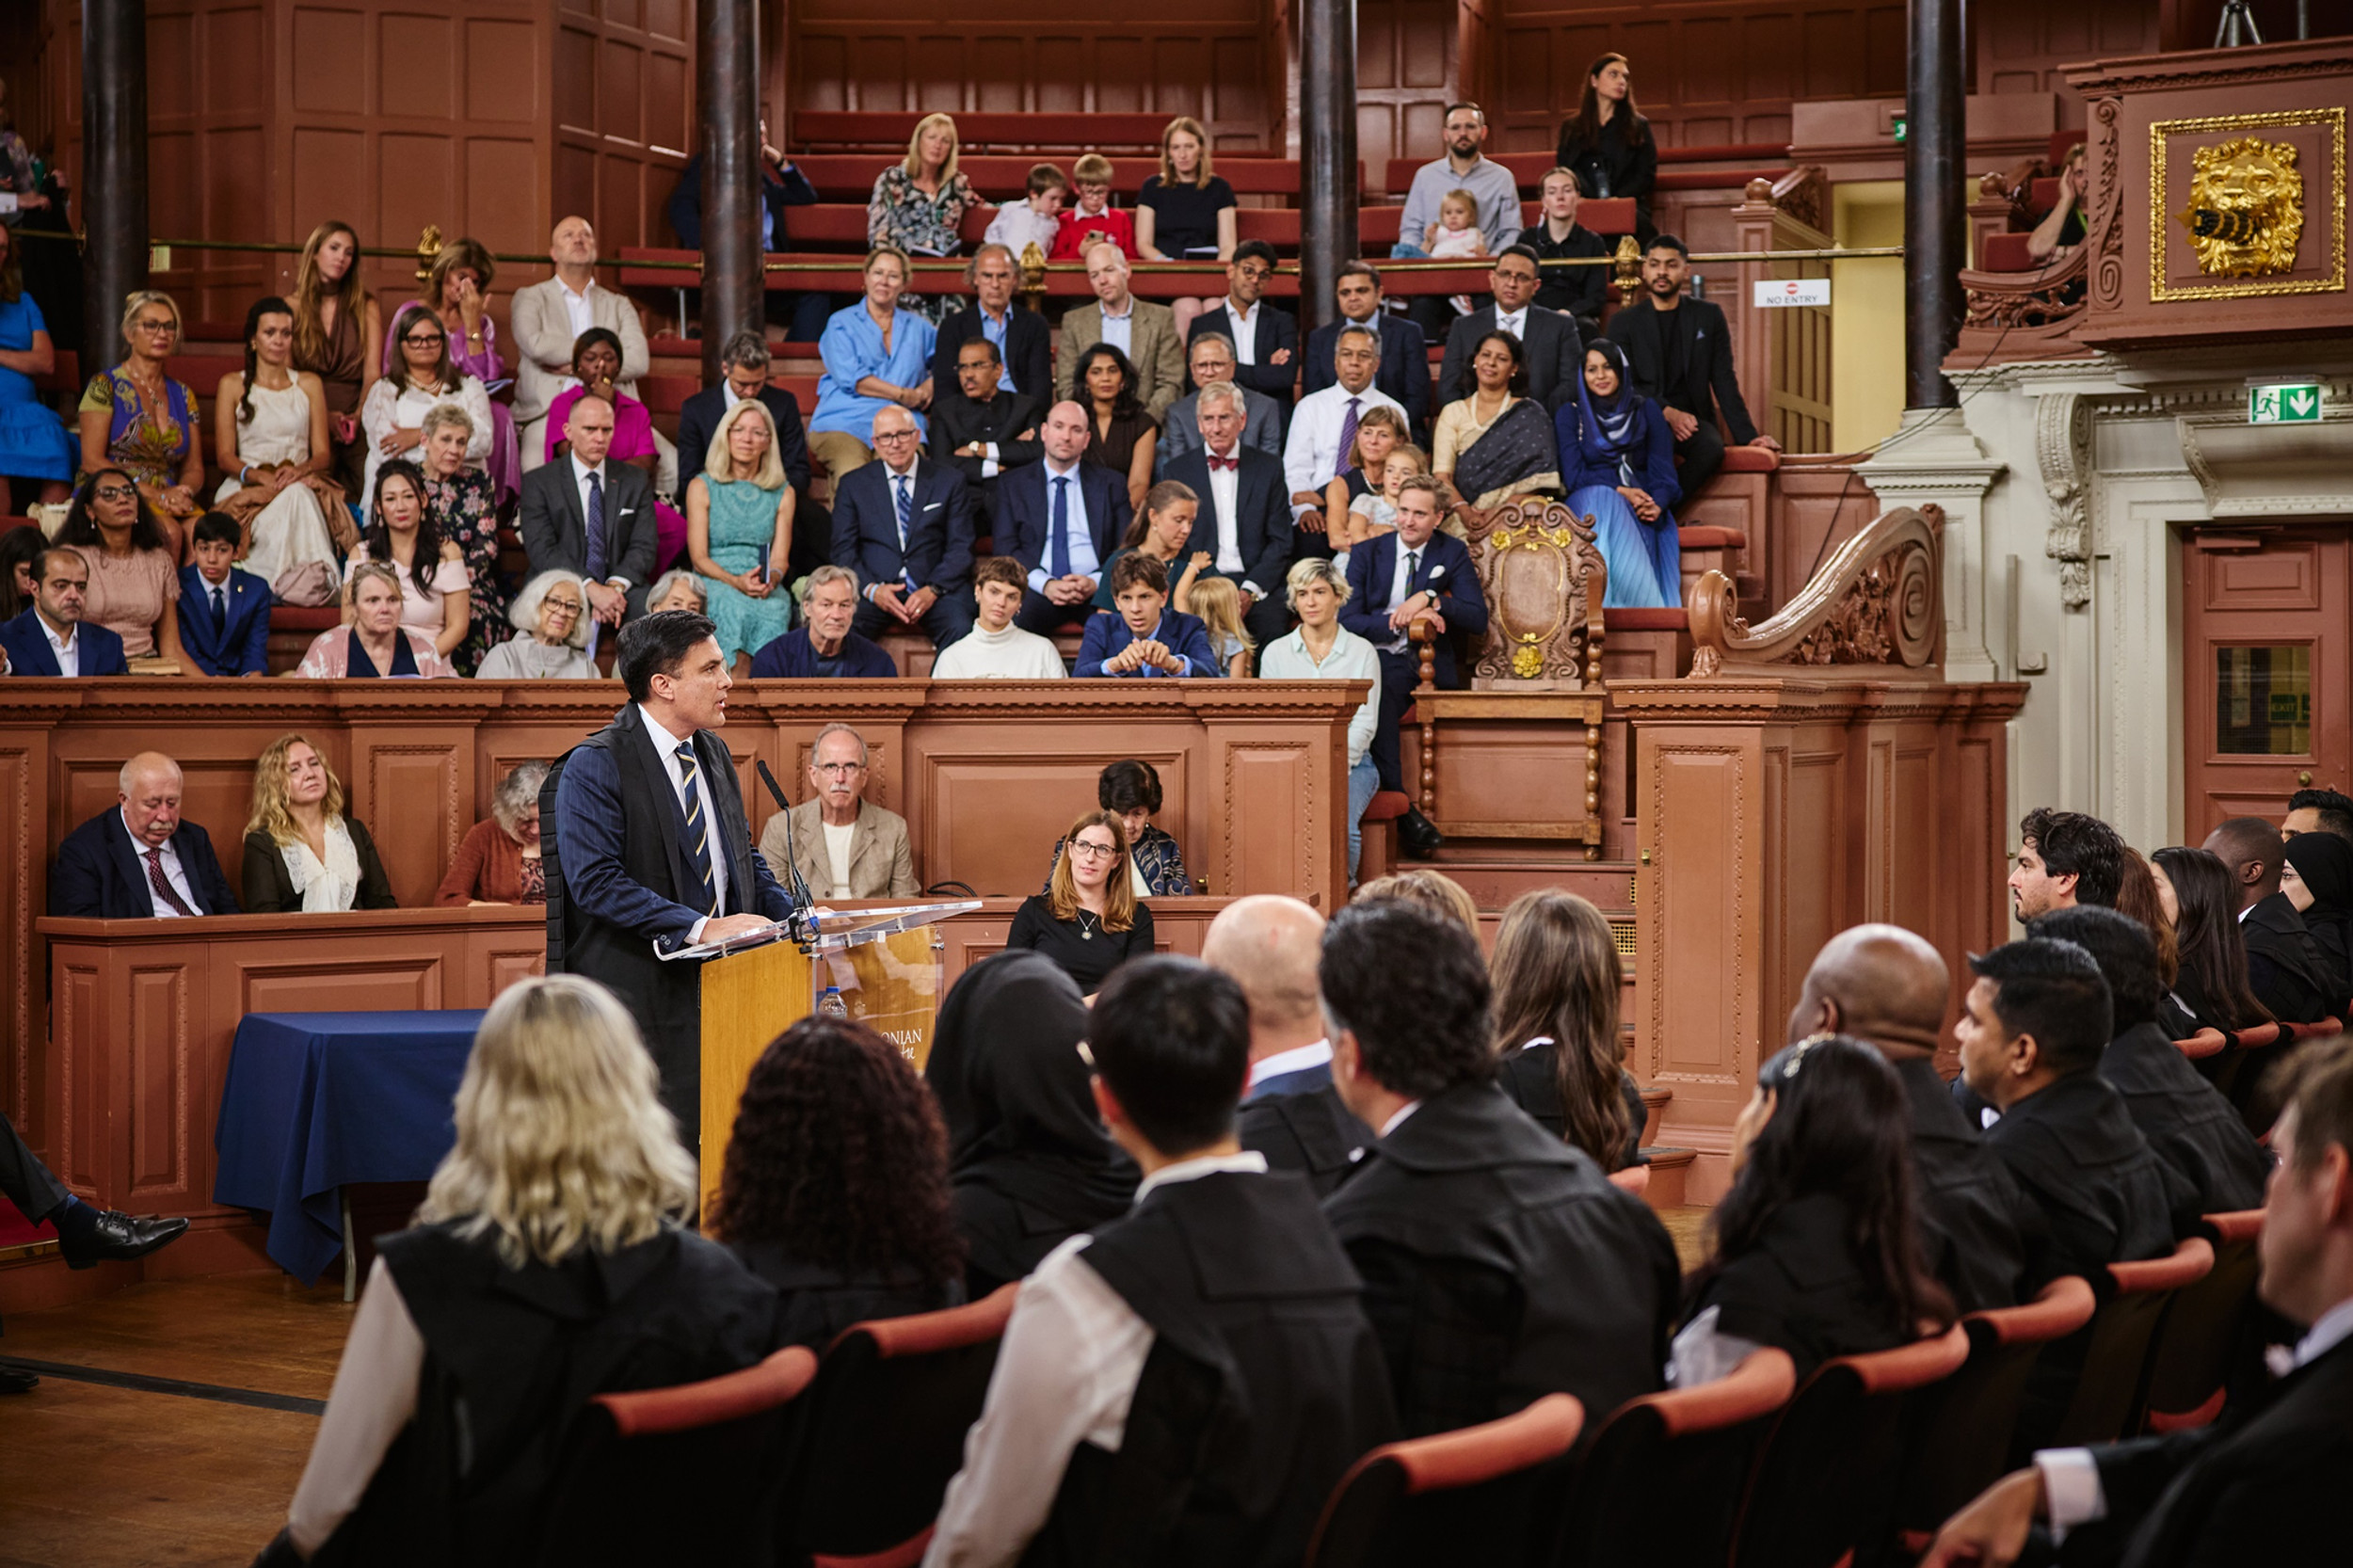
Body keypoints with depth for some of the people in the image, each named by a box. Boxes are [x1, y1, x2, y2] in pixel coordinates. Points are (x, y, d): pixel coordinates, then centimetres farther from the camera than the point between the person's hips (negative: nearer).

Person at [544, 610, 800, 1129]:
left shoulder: (713, 754, 16)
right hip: (638, 996, -7)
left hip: (718, 979, 7)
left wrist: (795, 917, 5)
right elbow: (596, 881, -19)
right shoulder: (594, 766, -10)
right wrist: (698, 927, -25)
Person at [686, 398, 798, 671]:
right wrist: (736, 581, -16)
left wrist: (771, 580, -16)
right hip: (713, 583, -1)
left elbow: (780, 559, 9)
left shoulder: (784, 493, 17)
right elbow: (698, 557, 3)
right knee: (735, 607, -37)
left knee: (774, 609, -36)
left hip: (766, 589, 1)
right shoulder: (702, 487, 11)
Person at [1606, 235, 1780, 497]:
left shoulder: (1709, 316, 14)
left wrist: (1747, 436, -1)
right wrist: (1668, 413, -16)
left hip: (1693, 419, 2)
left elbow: (1724, 382, 10)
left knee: (1711, 448, -34)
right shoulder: (1624, 323, 10)